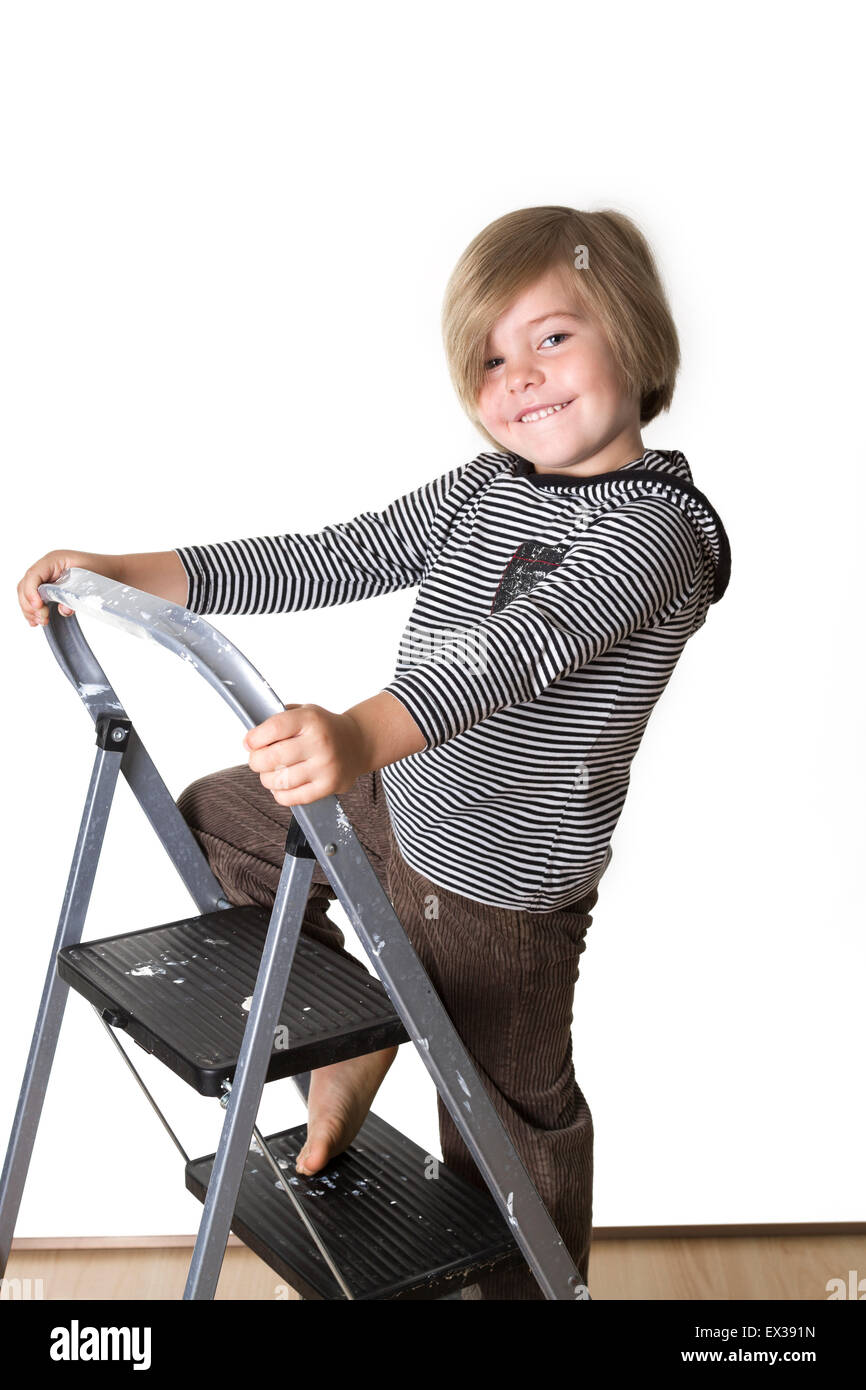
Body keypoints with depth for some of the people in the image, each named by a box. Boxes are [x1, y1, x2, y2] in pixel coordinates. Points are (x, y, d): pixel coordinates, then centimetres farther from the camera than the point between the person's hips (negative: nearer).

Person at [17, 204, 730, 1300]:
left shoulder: (653, 527, -24)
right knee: (218, 820, 21)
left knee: (506, 1111, 10)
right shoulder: (482, 490, 2)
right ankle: (343, 1049, 25)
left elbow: (519, 648, -41)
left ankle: (536, 1286, 39)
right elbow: (324, 562, 1)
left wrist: (359, 736, -58)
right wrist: (127, 574, -6)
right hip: (397, 796, 8)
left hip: (503, 880, -8)